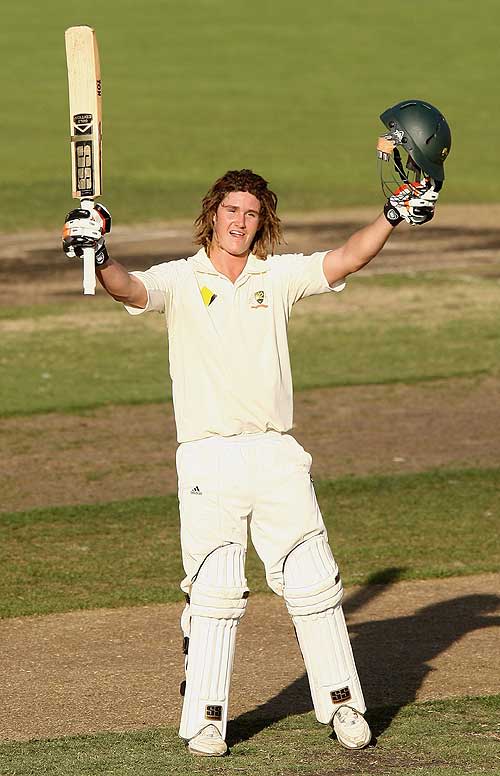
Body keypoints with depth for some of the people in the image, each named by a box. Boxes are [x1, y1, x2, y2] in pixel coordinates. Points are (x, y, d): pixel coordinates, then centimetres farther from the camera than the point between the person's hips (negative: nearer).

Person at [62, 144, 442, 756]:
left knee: (311, 580, 3)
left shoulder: (278, 276, 10)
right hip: (208, 458, -2)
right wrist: (99, 259, -38)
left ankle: (341, 701, 15)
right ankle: (204, 718, 4)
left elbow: (345, 260, 0)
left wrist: (390, 218, -16)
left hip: (276, 453, 2)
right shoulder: (179, 280, 3)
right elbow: (131, 290, -16)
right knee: (214, 590, -4)